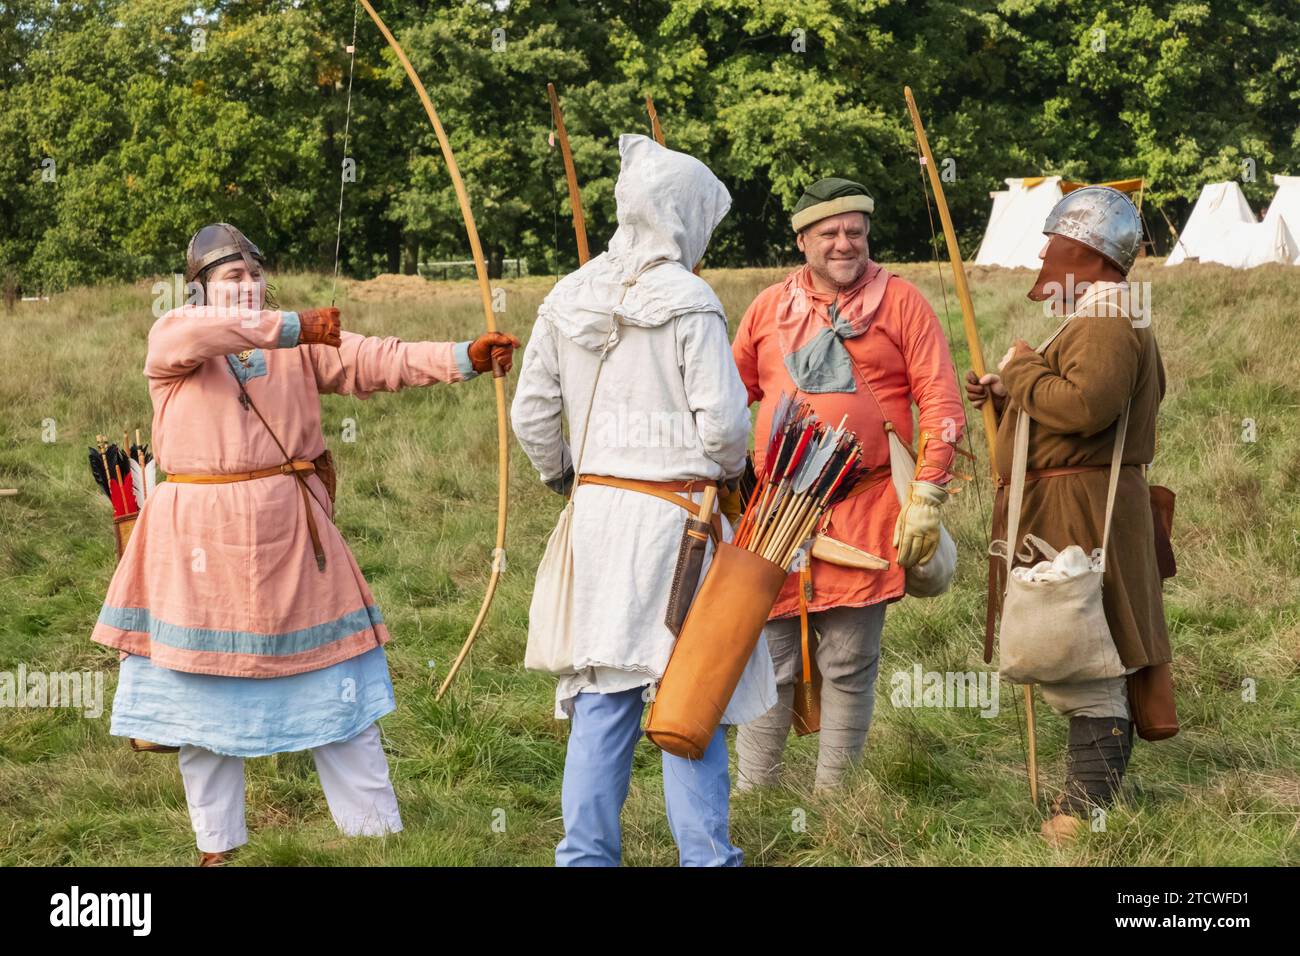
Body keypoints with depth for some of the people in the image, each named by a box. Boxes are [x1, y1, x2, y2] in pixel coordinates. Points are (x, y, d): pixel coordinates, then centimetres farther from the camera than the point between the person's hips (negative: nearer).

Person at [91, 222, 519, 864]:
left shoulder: (303, 344, 6)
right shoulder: (170, 337, -1)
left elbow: (381, 361, -6)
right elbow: (200, 334, -24)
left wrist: (467, 357, -21)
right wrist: (293, 328, -33)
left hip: (290, 532, 2)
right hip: (203, 539, -1)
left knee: (336, 689, 5)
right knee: (205, 693, 7)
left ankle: (379, 830, 14)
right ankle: (216, 845, 22)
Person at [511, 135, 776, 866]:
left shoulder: (569, 298, 6)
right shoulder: (688, 300, -11)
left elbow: (531, 413, 9)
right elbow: (723, 420, -14)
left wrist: (562, 475, 26)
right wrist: (730, 468, 7)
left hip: (598, 507, 5)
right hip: (673, 513, -5)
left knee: (604, 695, 11)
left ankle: (587, 852, 15)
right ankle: (705, 853, 8)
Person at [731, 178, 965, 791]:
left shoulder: (899, 302, 2)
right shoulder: (771, 306, 11)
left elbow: (941, 402, -3)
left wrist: (927, 495, -10)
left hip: (864, 511, -2)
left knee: (849, 665, 3)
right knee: (769, 662, 4)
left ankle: (833, 798, 13)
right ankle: (752, 795, 12)